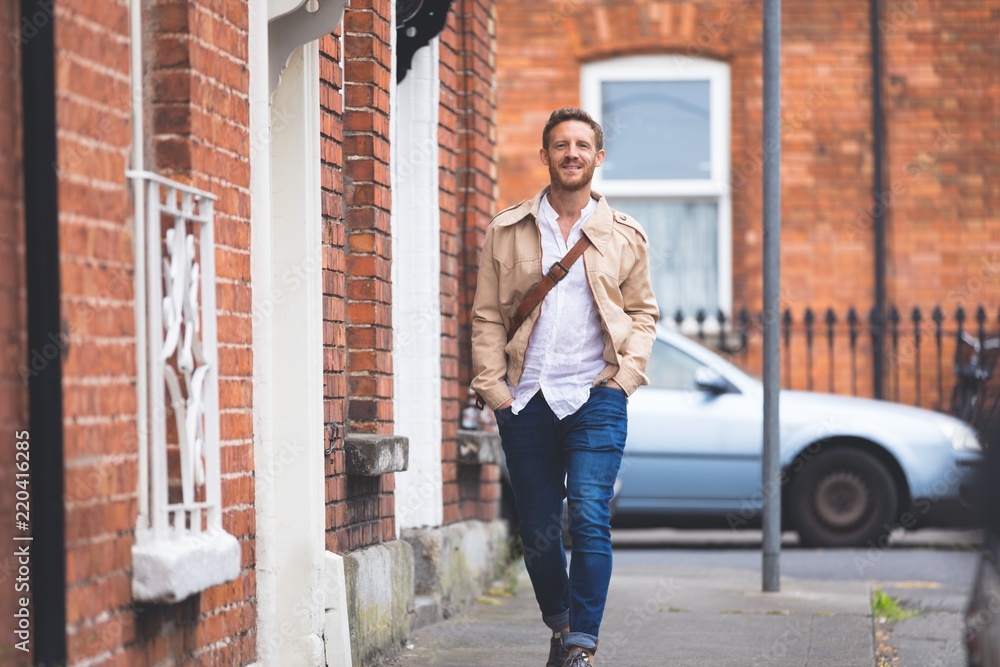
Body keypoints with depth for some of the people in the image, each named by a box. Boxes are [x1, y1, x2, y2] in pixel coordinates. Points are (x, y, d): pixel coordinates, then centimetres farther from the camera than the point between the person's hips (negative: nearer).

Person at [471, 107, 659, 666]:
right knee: (538, 531, 6)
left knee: (590, 516, -16)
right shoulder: (507, 232, 8)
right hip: (526, 401, 1)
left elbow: (643, 312, 14)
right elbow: (488, 317, 8)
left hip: (595, 395, -1)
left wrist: (626, 375, -1)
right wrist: (494, 388, -1)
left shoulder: (625, 236, 9)